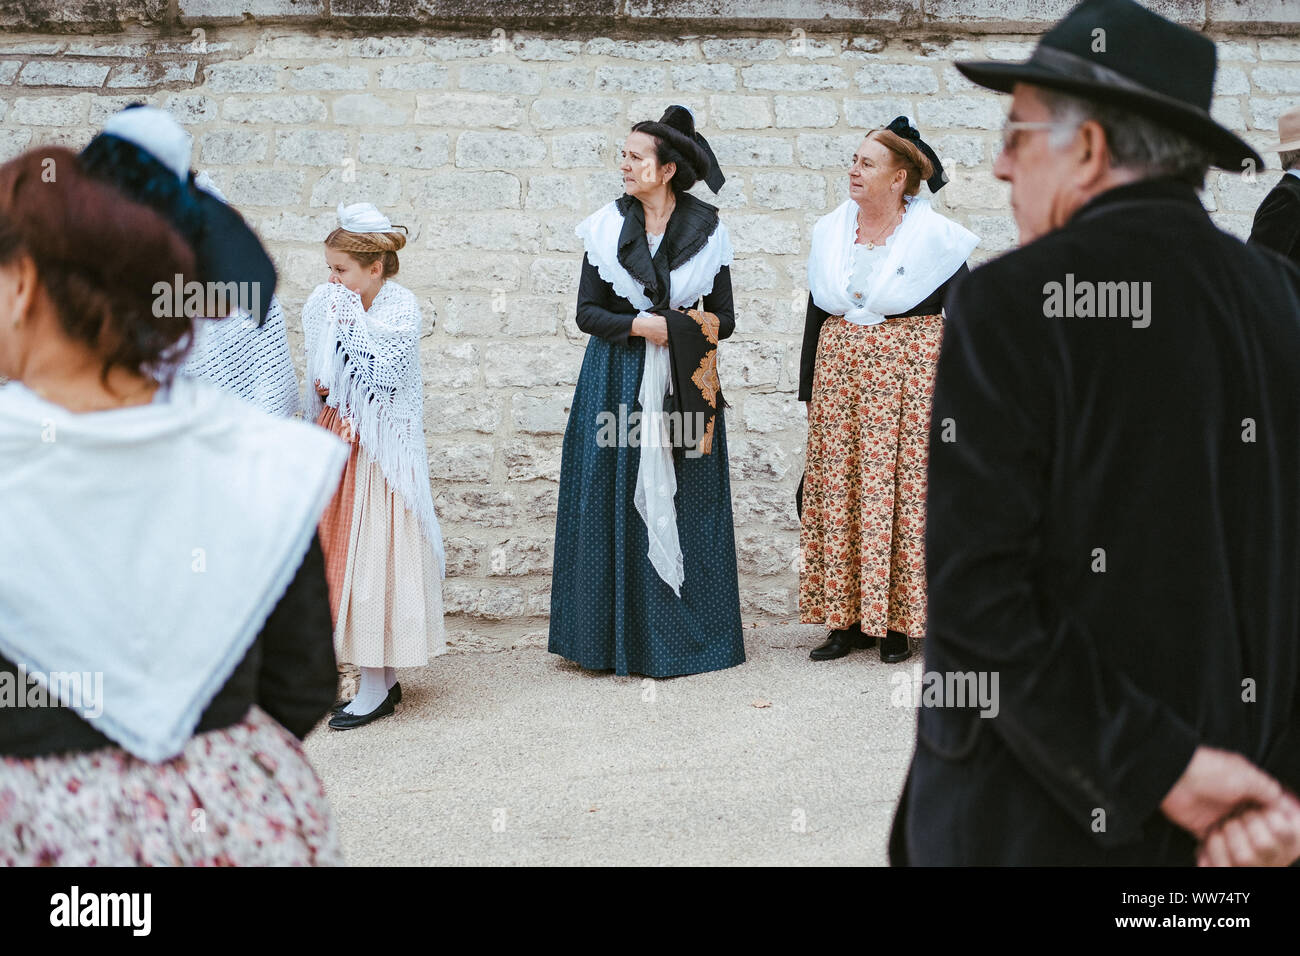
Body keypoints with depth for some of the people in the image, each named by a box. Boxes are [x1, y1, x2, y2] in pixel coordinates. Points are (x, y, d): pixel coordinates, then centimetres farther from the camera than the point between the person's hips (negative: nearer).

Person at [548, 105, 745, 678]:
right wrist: (637, 324, -14)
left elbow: (723, 319, 5)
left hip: (686, 386, 0)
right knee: (619, 501, 0)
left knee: (684, 503, 1)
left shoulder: (707, 231, 2)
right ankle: (620, 637, 10)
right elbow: (588, 312, 2)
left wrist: (679, 328, -13)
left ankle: (684, 631, 13)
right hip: (618, 383, 0)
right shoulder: (606, 227, 4)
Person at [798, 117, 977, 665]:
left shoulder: (935, 238, -4)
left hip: (910, 373, -4)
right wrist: (811, 390, 12)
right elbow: (816, 314, 14)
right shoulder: (830, 232, 9)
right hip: (840, 371, 4)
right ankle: (847, 618, 10)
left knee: (901, 490, -4)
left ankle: (896, 621, 6)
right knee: (838, 490, 2)